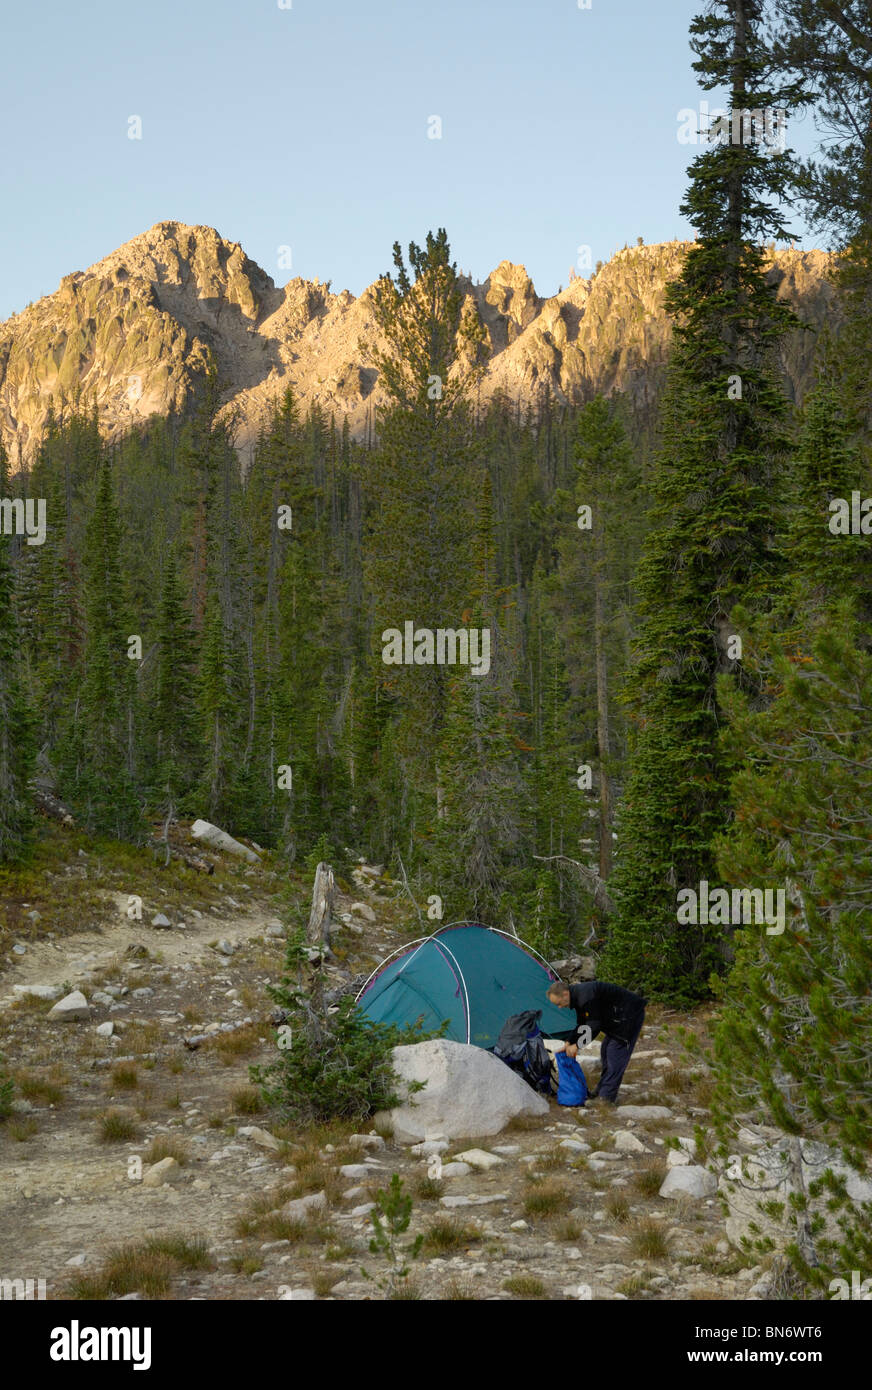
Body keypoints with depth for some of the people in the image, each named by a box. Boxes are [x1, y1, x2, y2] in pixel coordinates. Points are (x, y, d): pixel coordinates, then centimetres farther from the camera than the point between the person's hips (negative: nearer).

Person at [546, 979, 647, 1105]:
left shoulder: (586, 997, -29)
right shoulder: (578, 996, 4)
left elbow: (594, 1026, -26)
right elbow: (582, 1025, 15)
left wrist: (577, 1045, -18)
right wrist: (571, 1043, 7)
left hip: (629, 1016, -11)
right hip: (618, 1018, 11)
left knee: (615, 1055, -12)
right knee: (606, 1052, 14)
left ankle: (607, 1097, -9)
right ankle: (601, 1091, 22)